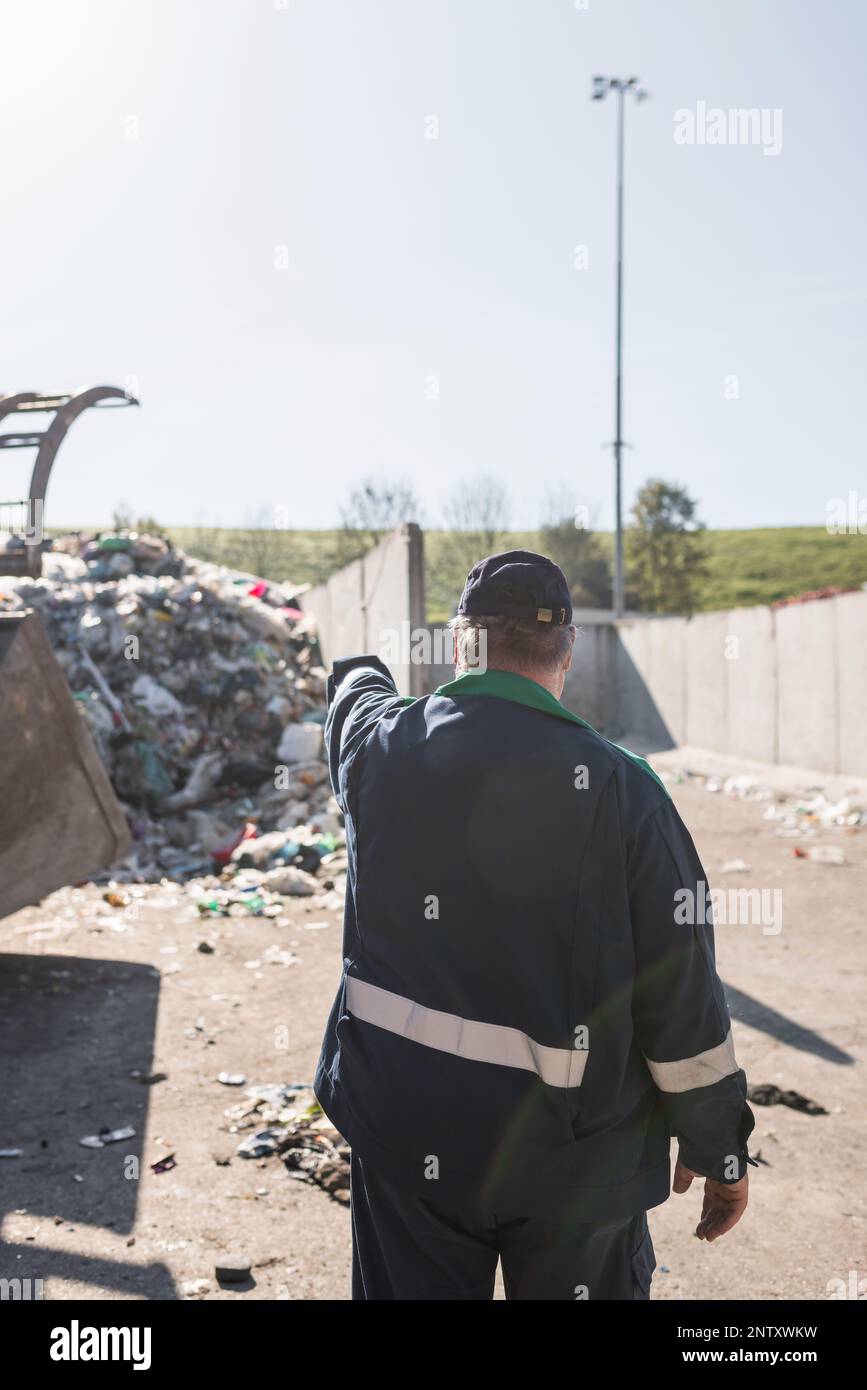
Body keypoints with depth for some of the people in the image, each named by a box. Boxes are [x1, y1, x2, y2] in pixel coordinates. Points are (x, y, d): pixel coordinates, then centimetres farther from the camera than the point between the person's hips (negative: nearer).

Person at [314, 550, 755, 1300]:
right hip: (571, 1152, -2)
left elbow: (354, 696, 20)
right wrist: (717, 1147, 2)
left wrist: (361, 670, 45)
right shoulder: (620, 788, -16)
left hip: (404, 1128, 3)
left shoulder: (380, 745, -7)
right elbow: (683, 992, -12)